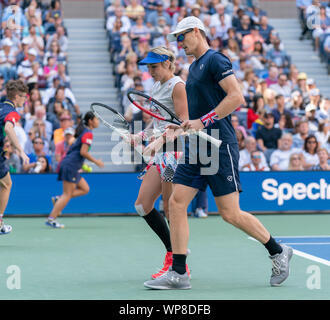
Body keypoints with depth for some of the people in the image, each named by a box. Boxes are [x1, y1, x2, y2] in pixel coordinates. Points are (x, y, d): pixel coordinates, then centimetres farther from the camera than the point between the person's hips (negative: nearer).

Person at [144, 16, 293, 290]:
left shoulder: (215, 60, -8)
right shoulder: (194, 67, 20)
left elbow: (237, 97, -19)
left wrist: (202, 122, -20)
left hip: (220, 148, -9)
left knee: (230, 214, -6)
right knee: (177, 203, -2)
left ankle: (278, 252, 14)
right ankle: (178, 273, 0)